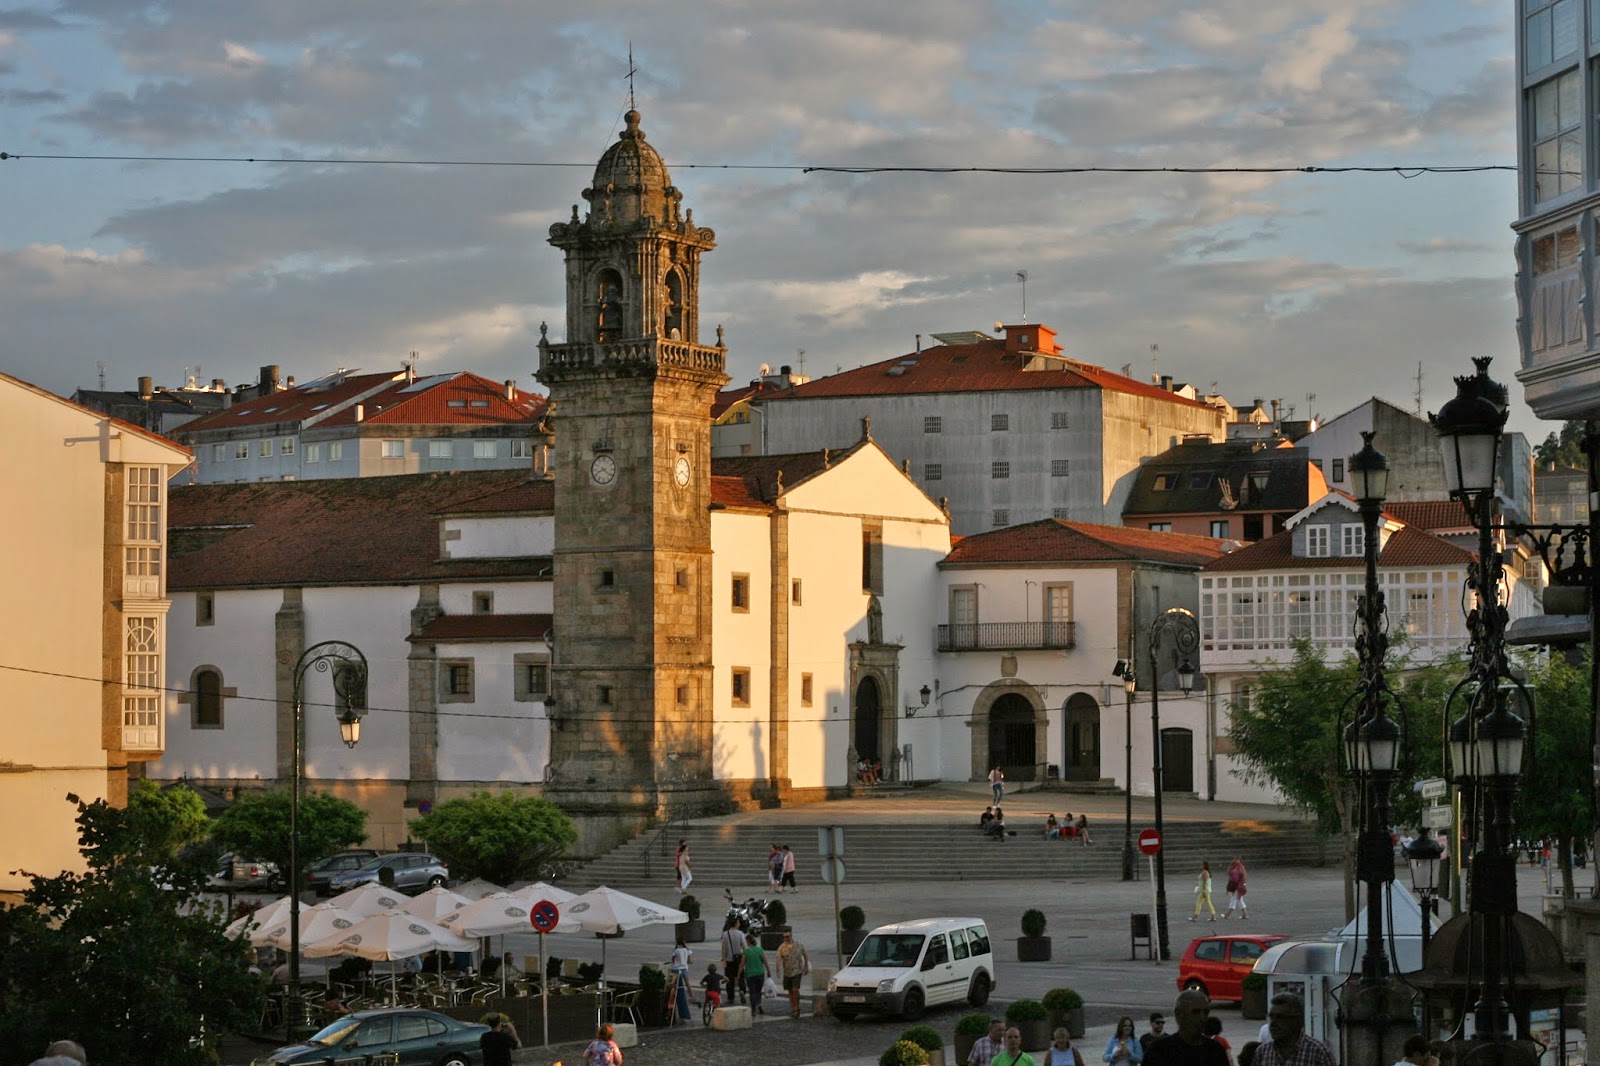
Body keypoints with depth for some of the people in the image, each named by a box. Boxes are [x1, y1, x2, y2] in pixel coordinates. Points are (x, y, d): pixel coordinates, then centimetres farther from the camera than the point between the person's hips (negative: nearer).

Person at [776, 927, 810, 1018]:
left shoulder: (799, 945, -3)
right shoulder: (781, 947, -4)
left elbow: (805, 955, 12)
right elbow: (779, 959, -14)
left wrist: (806, 966, 15)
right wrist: (778, 970, -28)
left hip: (797, 971, -2)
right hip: (787, 972, 2)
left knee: (795, 989, -14)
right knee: (790, 991, 8)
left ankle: (796, 1008, -3)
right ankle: (792, 1009, 20)